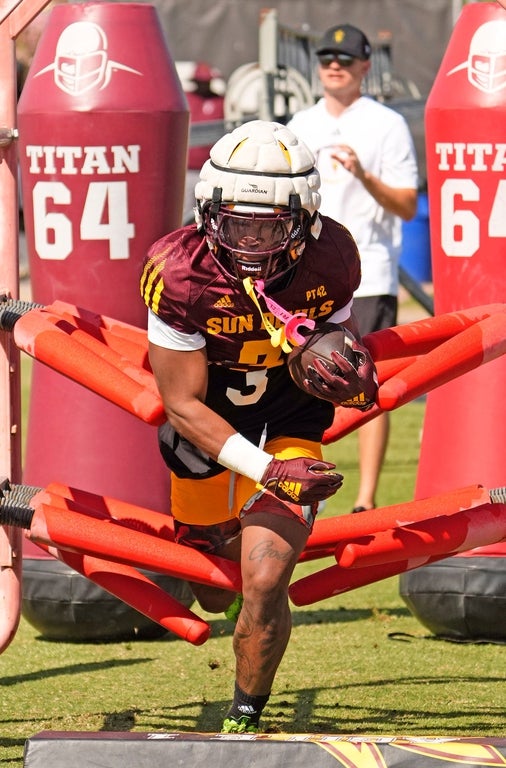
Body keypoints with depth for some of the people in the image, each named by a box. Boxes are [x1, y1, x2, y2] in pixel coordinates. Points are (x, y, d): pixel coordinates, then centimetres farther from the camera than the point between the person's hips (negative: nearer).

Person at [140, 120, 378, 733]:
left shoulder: (329, 258, -21)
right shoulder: (180, 272, -29)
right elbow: (184, 405, -24)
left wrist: (355, 377, -24)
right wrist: (268, 472, -34)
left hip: (289, 421, 0)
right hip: (206, 429, 0)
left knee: (263, 583, -19)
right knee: (215, 597, 18)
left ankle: (244, 722, 5)